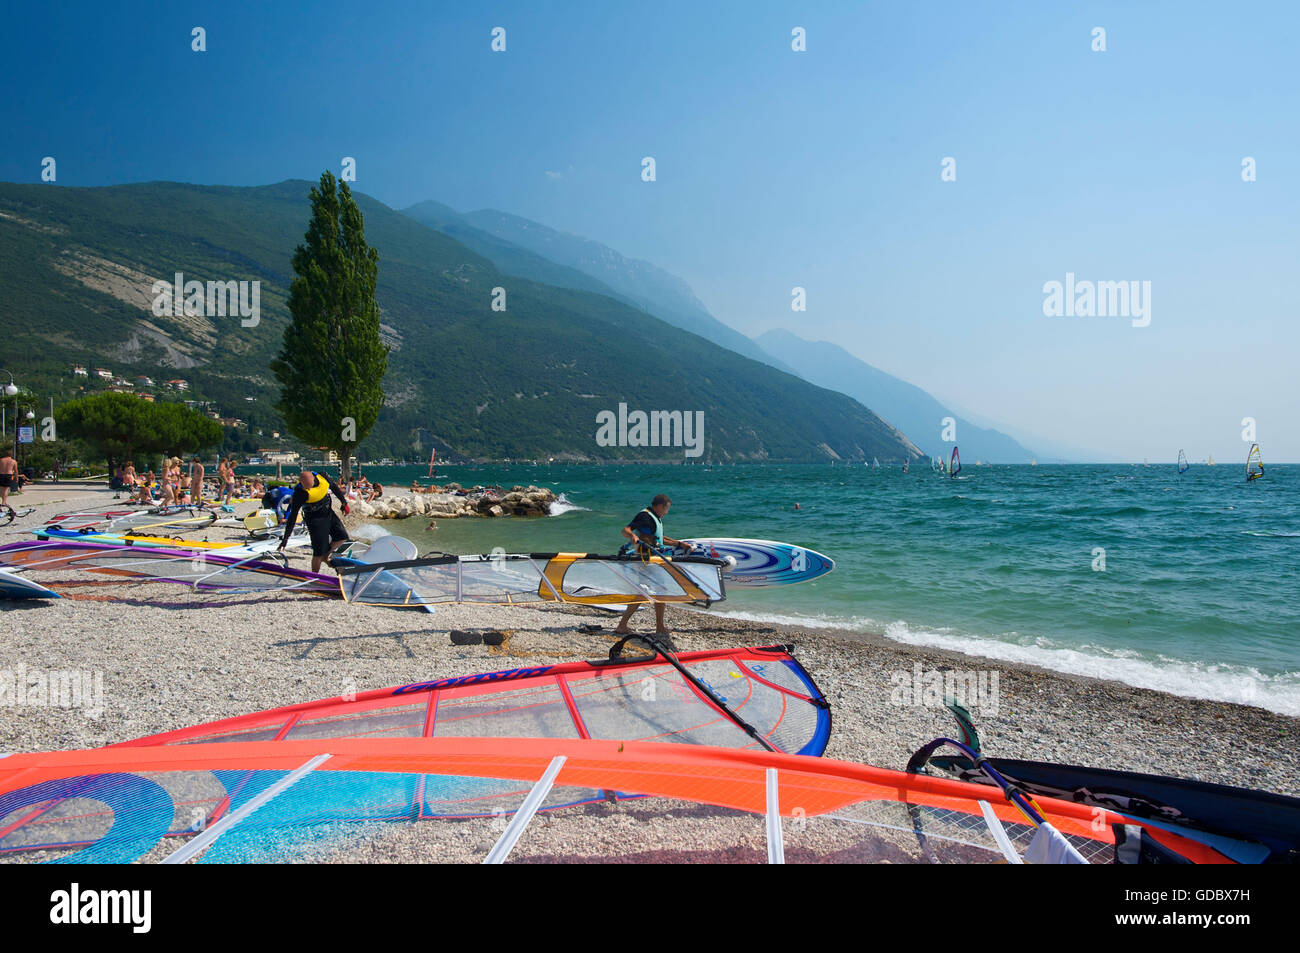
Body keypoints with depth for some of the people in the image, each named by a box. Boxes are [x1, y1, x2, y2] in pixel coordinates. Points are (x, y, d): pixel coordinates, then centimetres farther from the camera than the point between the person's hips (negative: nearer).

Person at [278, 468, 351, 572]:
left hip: (329, 513, 6)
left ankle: (325, 556, 28)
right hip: (315, 519, -6)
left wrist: (344, 503, 12)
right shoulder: (299, 493, -27)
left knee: (342, 537, 6)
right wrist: (285, 537, -19)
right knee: (319, 552, -7)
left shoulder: (321, 477, -15)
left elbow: (334, 487, 7)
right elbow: (293, 516, -22)